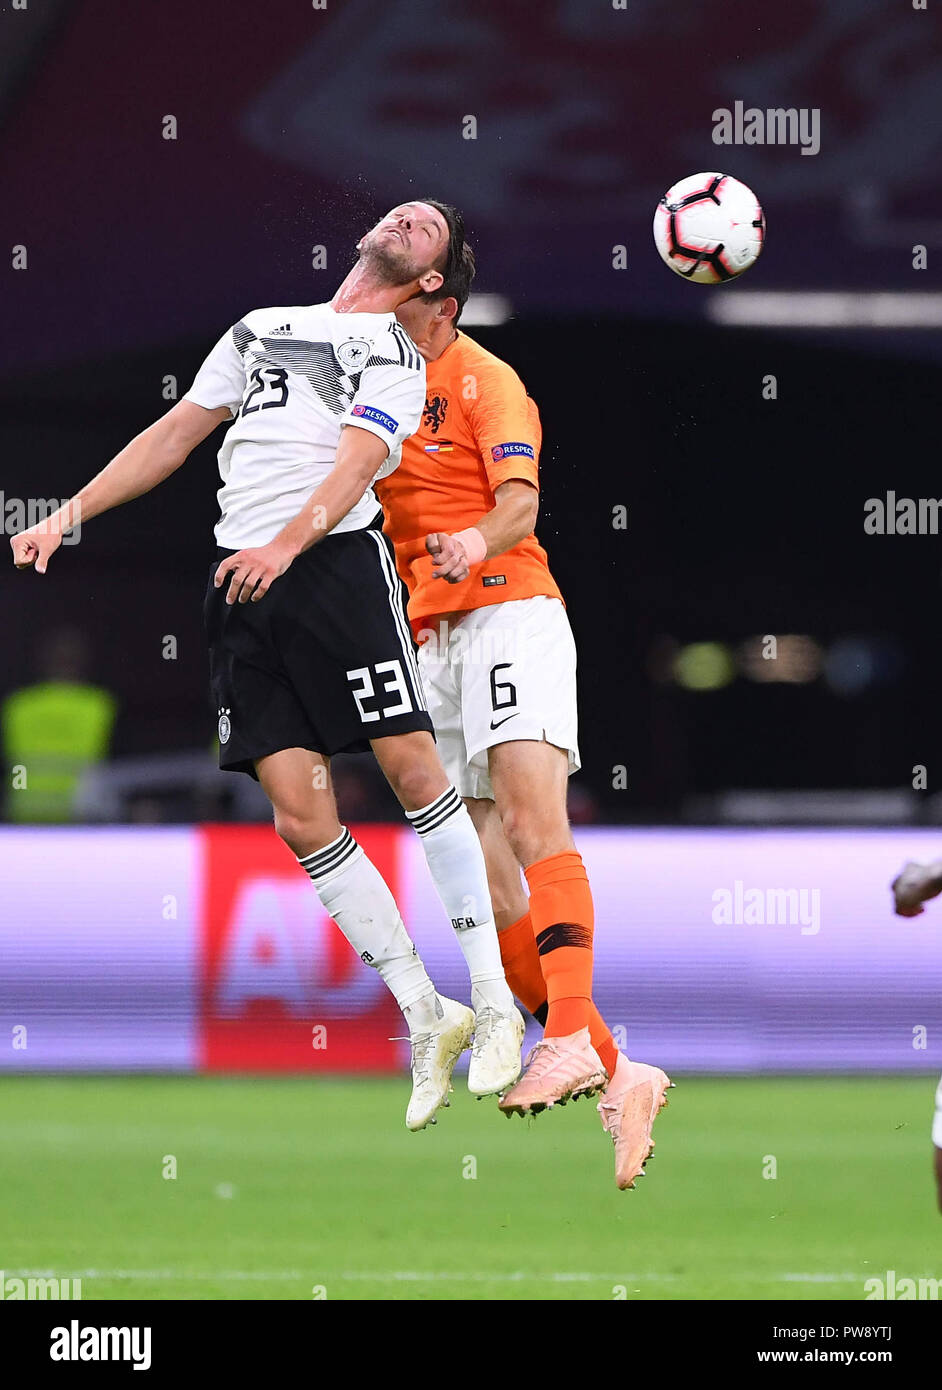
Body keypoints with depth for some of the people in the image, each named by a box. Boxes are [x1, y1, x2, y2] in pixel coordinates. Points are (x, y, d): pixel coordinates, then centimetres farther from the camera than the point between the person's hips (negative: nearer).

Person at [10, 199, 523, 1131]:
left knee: (410, 765, -16)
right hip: (241, 584, 5)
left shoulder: (393, 353, 7)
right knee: (298, 812, -5)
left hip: (336, 564, -5)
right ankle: (427, 1019, 1)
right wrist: (67, 516, 20)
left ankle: (492, 1002, -8)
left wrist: (286, 543, -28)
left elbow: (357, 461, -10)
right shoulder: (261, 327, 25)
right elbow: (174, 435, 28)